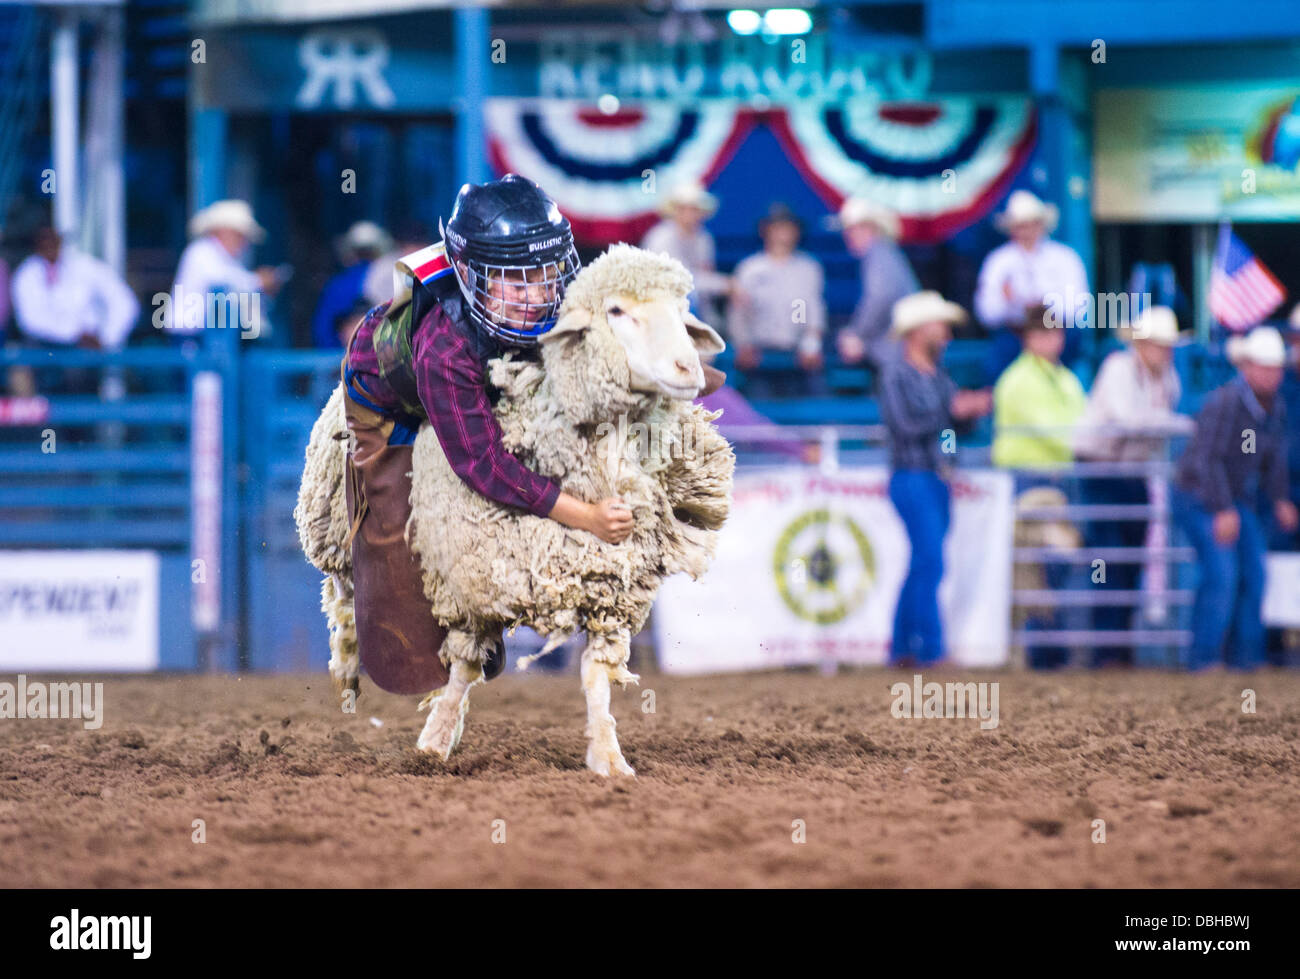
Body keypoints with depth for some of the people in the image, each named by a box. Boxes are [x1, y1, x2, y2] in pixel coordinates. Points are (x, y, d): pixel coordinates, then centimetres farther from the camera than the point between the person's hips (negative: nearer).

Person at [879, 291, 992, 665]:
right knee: (930, 562, -13)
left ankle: (901, 648, 16)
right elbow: (905, 426, -18)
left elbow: (957, 416, 18)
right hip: (912, 479, -8)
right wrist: (953, 412, -17)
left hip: (938, 479, 8)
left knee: (922, 566, 10)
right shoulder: (896, 374, -8)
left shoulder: (938, 375, 15)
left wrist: (977, 407, -2)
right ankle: (931, 649, -12)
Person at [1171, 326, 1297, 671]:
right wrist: (1223, 511, -27)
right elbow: (1207, 459, -26)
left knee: (1254, 572, 3)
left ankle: (1246, 656, 12)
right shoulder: (1224, 403, -23)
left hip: (1240, 500, 8)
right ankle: (1204, 657, -10)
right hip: (1199, 497, -8)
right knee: (1222, 572, -17)